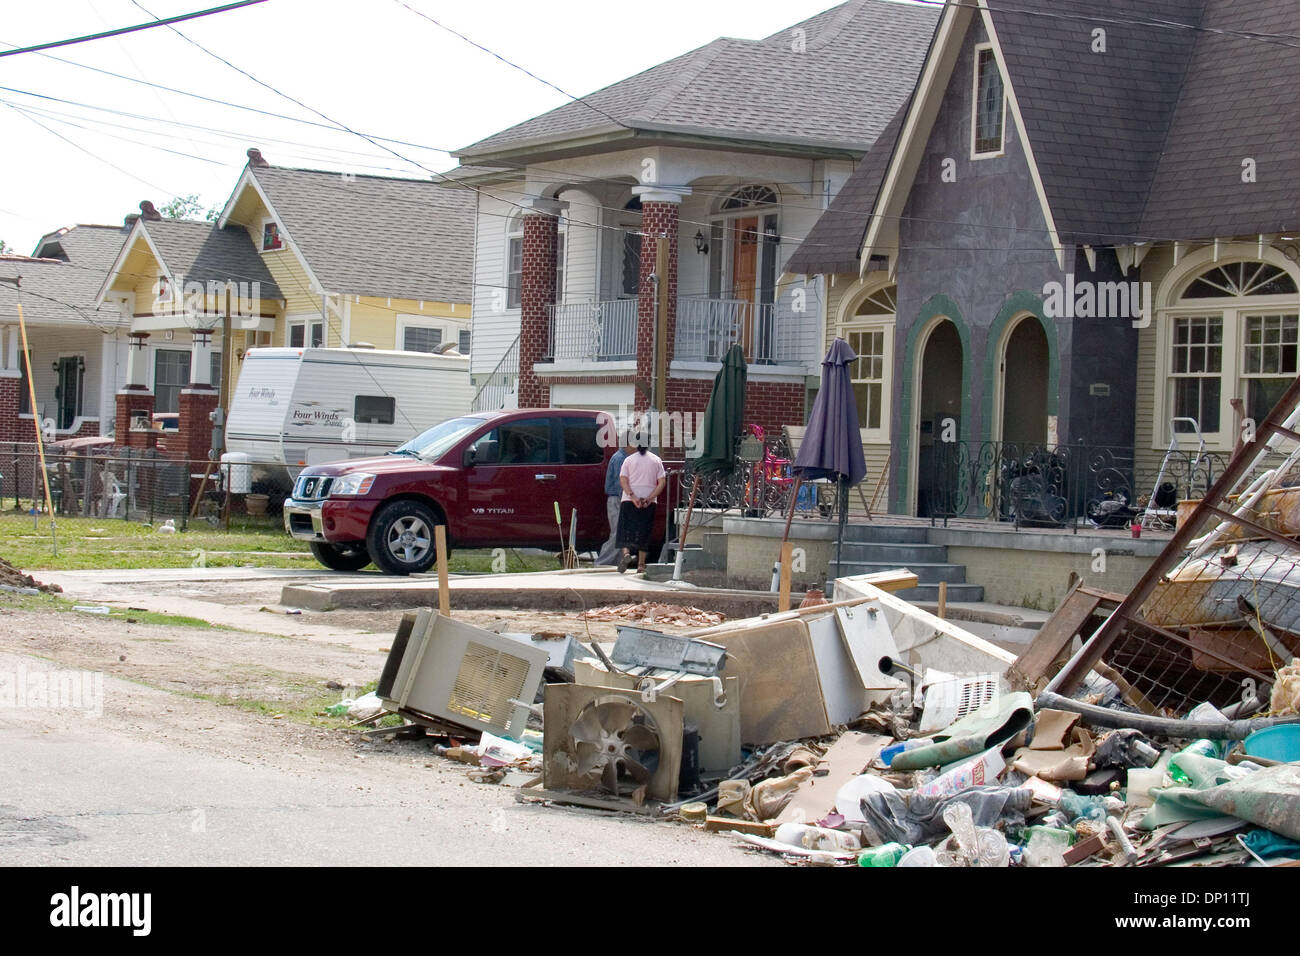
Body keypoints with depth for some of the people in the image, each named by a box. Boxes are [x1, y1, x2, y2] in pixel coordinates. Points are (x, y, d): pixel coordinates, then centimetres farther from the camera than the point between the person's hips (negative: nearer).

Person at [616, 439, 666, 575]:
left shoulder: (629, 460, 1)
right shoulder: (656, 460, 4)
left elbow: (623, 480, -9)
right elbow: (662, 482, -3)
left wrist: (632, 497, -14)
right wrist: (650, 498, -8)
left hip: (629, 501, -1)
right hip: (649, 502, 1)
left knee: (626, 528, 3)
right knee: (644, 532, 9)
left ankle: (626, 552, -24)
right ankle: (641, 564, 8)